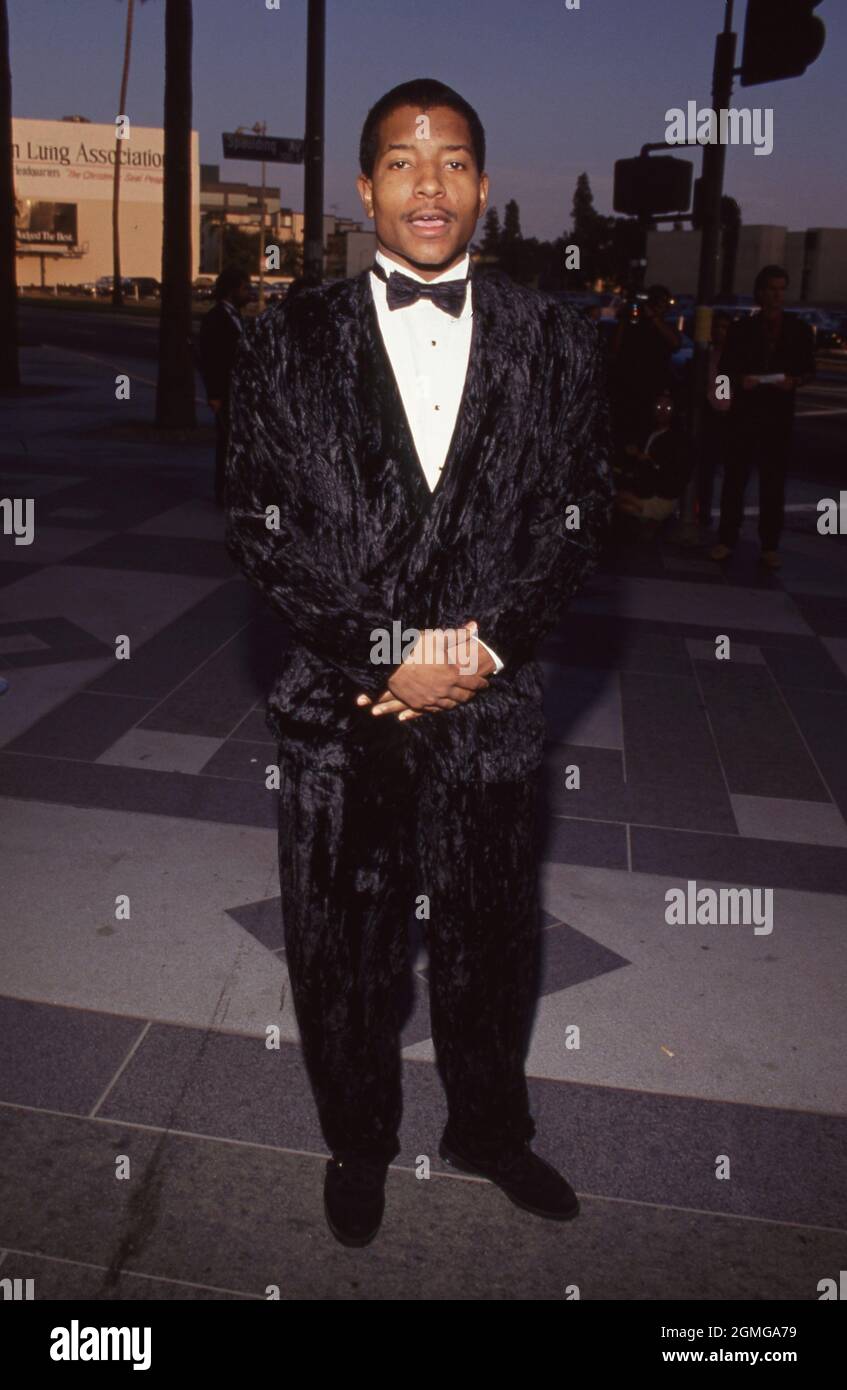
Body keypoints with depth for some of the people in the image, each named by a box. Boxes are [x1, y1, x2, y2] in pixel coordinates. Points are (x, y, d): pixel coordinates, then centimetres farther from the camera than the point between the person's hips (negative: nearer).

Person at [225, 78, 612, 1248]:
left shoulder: (553, 342, 2)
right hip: (339, 712, 0)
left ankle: (489, 1129, 44)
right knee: (342, 954, 14)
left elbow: (578, 516, 1)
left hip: (491, 708, 1)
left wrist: (485, 646, -12)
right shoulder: (291, 344, -1)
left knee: (490, 943, 17)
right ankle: (358, 1143, 41)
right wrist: (385, 657, -13)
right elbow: (259, 526, -6)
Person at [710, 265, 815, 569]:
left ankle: (770, 546, 6)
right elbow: (725, 369, 10)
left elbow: (809, 370, 11)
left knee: (773, 482, 2)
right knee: (735, 477, -1)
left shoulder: (799, 330, 7)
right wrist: (739, 381, -11)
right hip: (744, 412, 0)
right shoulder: (742, 329, 7)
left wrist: (794, 381, -11)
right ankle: (726, 540, 7)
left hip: (780, 415, 0)